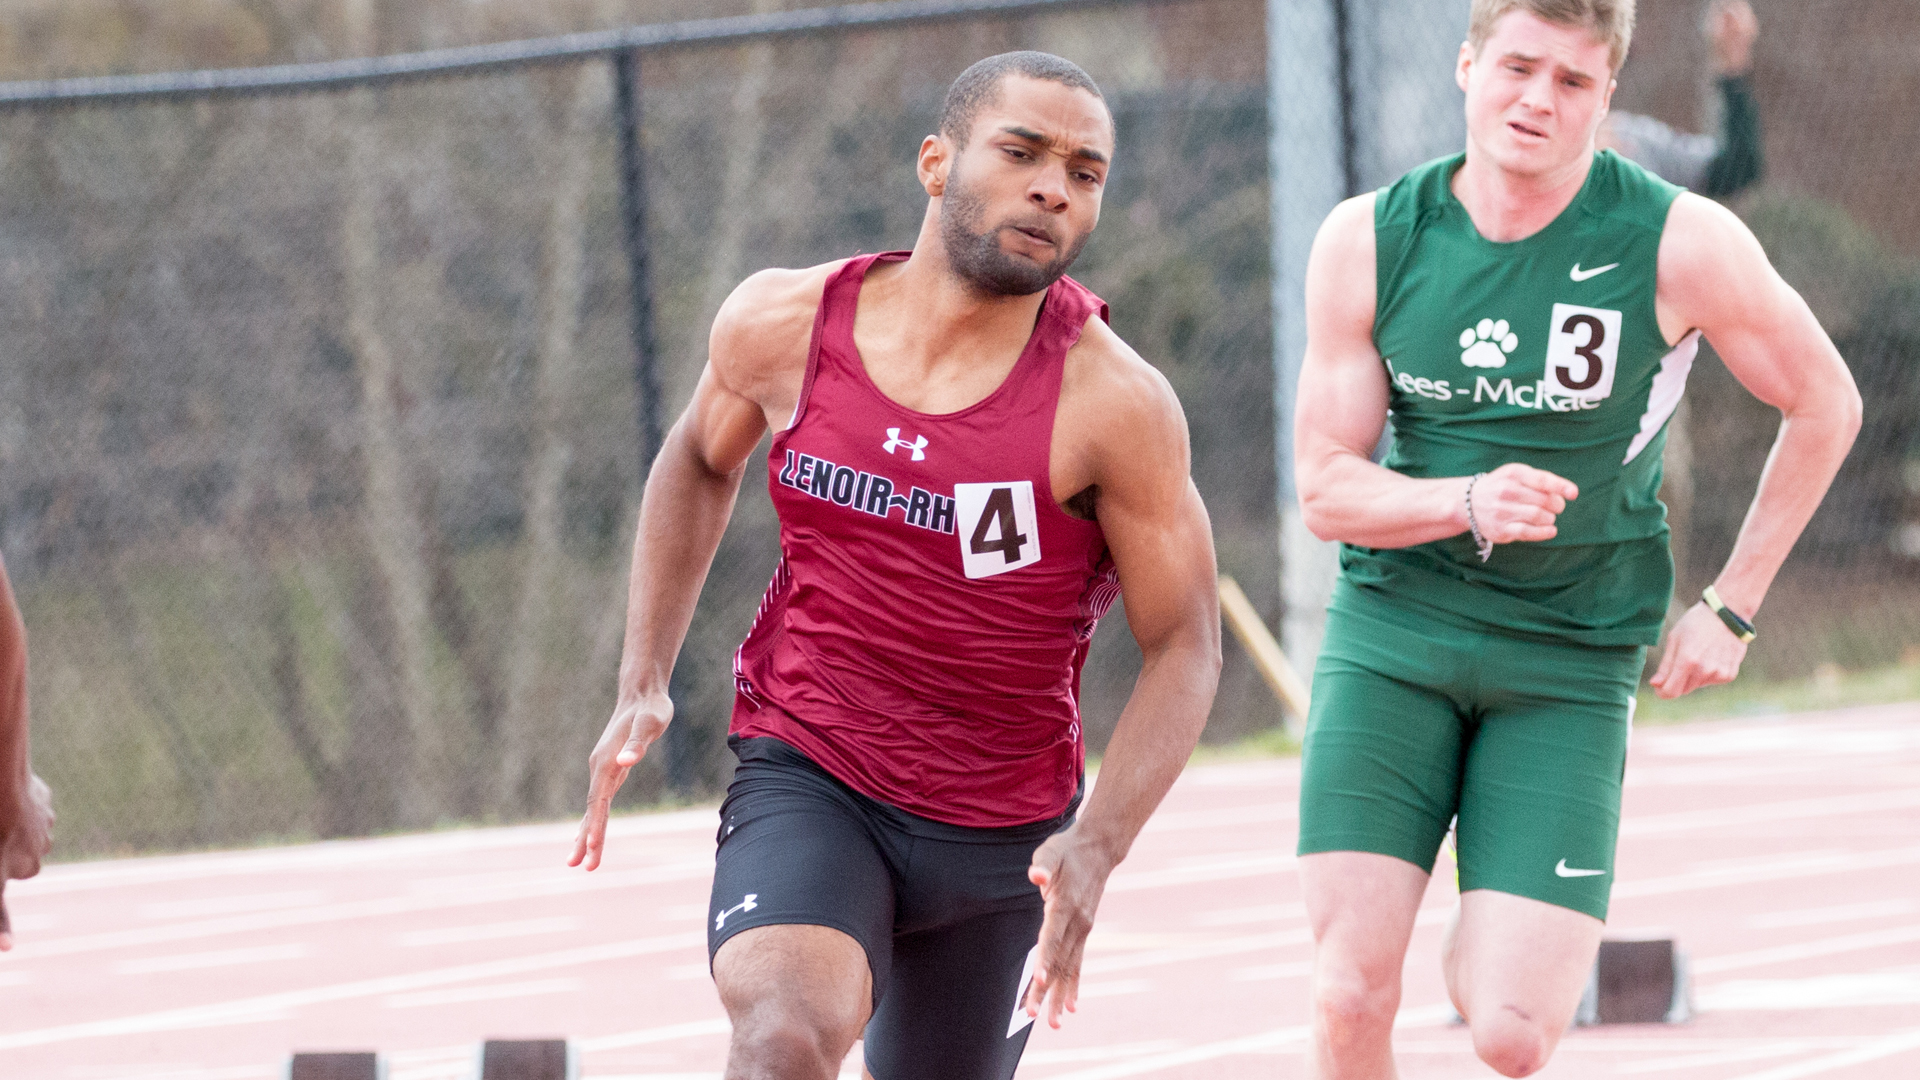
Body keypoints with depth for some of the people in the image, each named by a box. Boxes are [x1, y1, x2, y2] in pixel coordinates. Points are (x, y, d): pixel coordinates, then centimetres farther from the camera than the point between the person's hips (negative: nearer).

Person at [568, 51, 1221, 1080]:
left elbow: (1184, 646, -9)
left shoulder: (1113, 404, -16)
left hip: (1005, 836, 1)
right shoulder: (782, 325, -8)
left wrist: (1097, 846, -23)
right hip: (807, 786, -1)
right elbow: (699, 461, 15)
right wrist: (642, 686, 7)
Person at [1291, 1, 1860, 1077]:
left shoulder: (1680, 243, -10)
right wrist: (1470, 502, -21)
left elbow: (1825, 405, 5)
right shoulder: (1370, 242, -4)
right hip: (1394, 630, 1)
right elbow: (1325, 488, -1)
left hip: (1570, 664, -1)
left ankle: (1485, 948, 24)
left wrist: (1733, 609, 5)